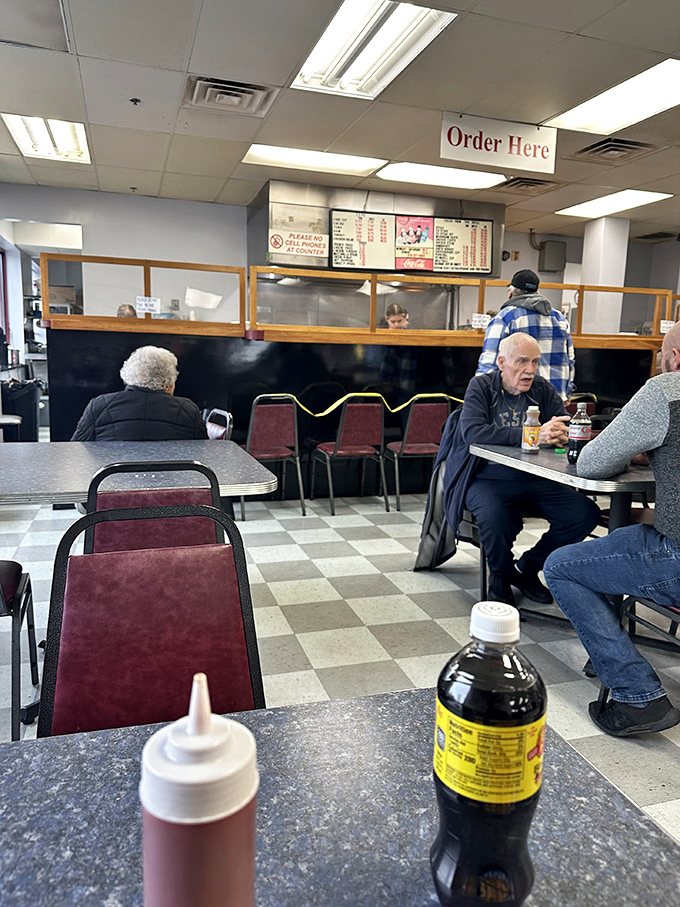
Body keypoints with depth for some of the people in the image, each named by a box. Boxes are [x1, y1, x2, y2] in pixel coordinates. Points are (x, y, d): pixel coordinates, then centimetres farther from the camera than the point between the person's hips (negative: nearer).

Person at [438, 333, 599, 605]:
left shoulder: (543, 389, 10)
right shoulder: (481, 386, -2)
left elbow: (569, 430, 5)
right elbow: (472, 432, -19)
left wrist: (558, 434, -22)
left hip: (533, 480, 4)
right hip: (487, 478, -4)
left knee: (586, 513, -16)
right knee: (494, 517, -35)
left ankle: (527, 568, 8)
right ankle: (500, 575, 2)